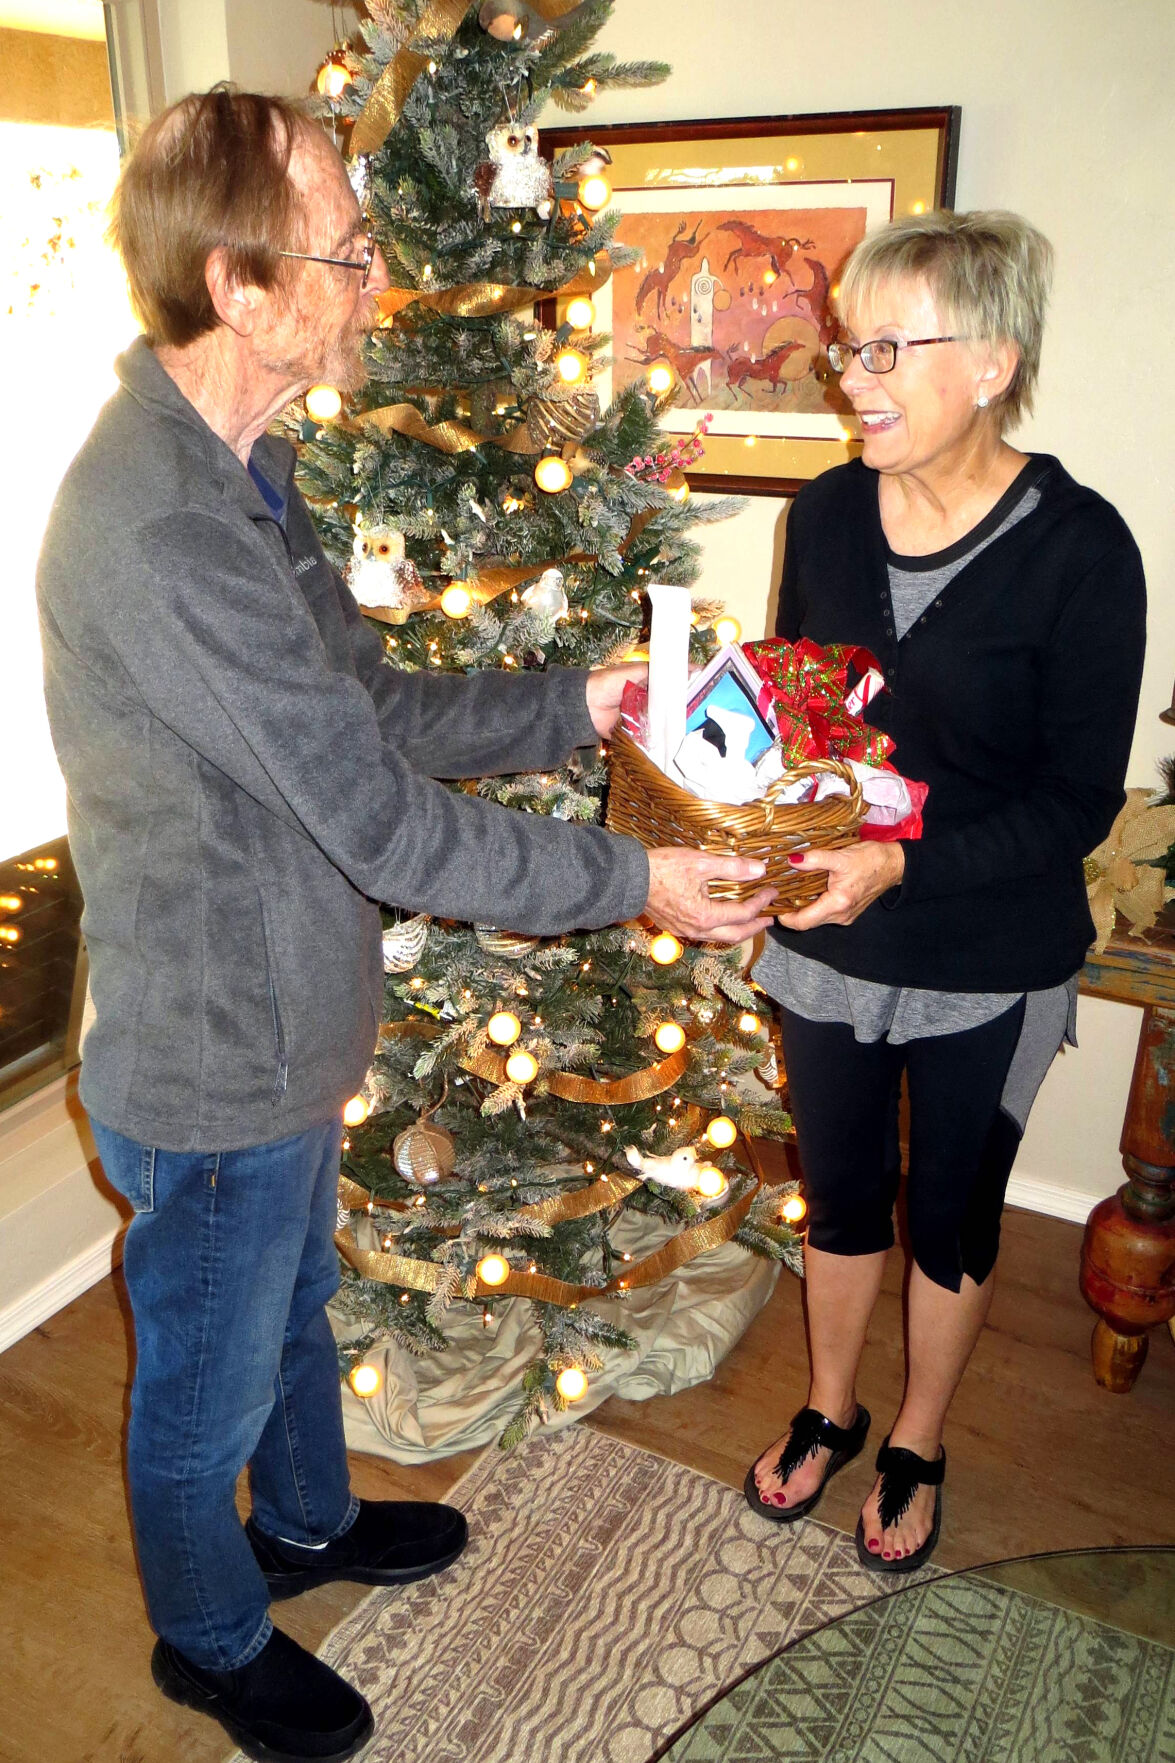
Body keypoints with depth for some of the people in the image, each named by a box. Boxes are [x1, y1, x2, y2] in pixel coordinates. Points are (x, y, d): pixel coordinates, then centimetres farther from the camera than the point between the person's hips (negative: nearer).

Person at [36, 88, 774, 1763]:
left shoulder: (236, 472, 3)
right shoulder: (160, 529, -31)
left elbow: (376, 706, 8)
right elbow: (383, 824, -28)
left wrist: (573, 703, 1)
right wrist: (634, 880, -18)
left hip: (282, 1029, 9)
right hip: (213, 1069, -9)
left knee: (294, 1304, 30)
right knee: (209, 1381, 17)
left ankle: (307, 1521, 57)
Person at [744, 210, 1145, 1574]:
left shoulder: (1076, 549, -17)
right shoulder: (828, 515, -4)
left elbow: (1077, 803, -17)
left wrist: (903, 861, -29)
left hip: (990, 967, -3)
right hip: (826, 945, 4)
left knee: (951, 1215, 17)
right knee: (839, 1190, 21)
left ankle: (916, 1447, 43)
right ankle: (830, 1410, 47)